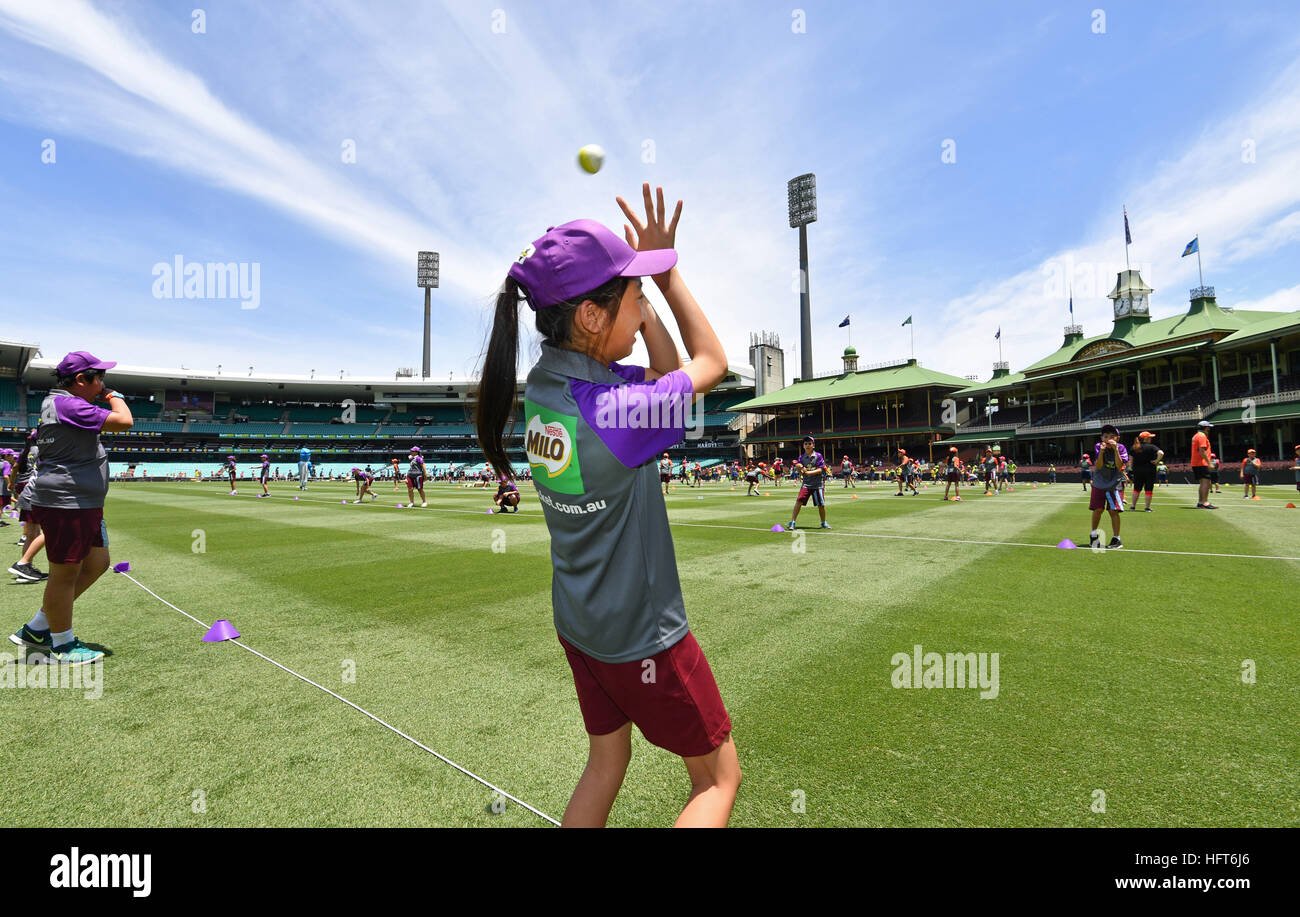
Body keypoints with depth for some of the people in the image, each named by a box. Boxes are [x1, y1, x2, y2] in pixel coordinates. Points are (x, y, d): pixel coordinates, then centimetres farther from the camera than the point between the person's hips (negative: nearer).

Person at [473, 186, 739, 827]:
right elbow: (712, 362, -11)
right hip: (644, 638, -7)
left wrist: (643, 279, -6)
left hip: (577, 625, 8)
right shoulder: (612, 413, -30)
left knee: (605, 763, 28)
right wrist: (667, 271, -6)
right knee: (719, 780, 16)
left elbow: (667, 372, 3)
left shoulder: (546, 381, -7)